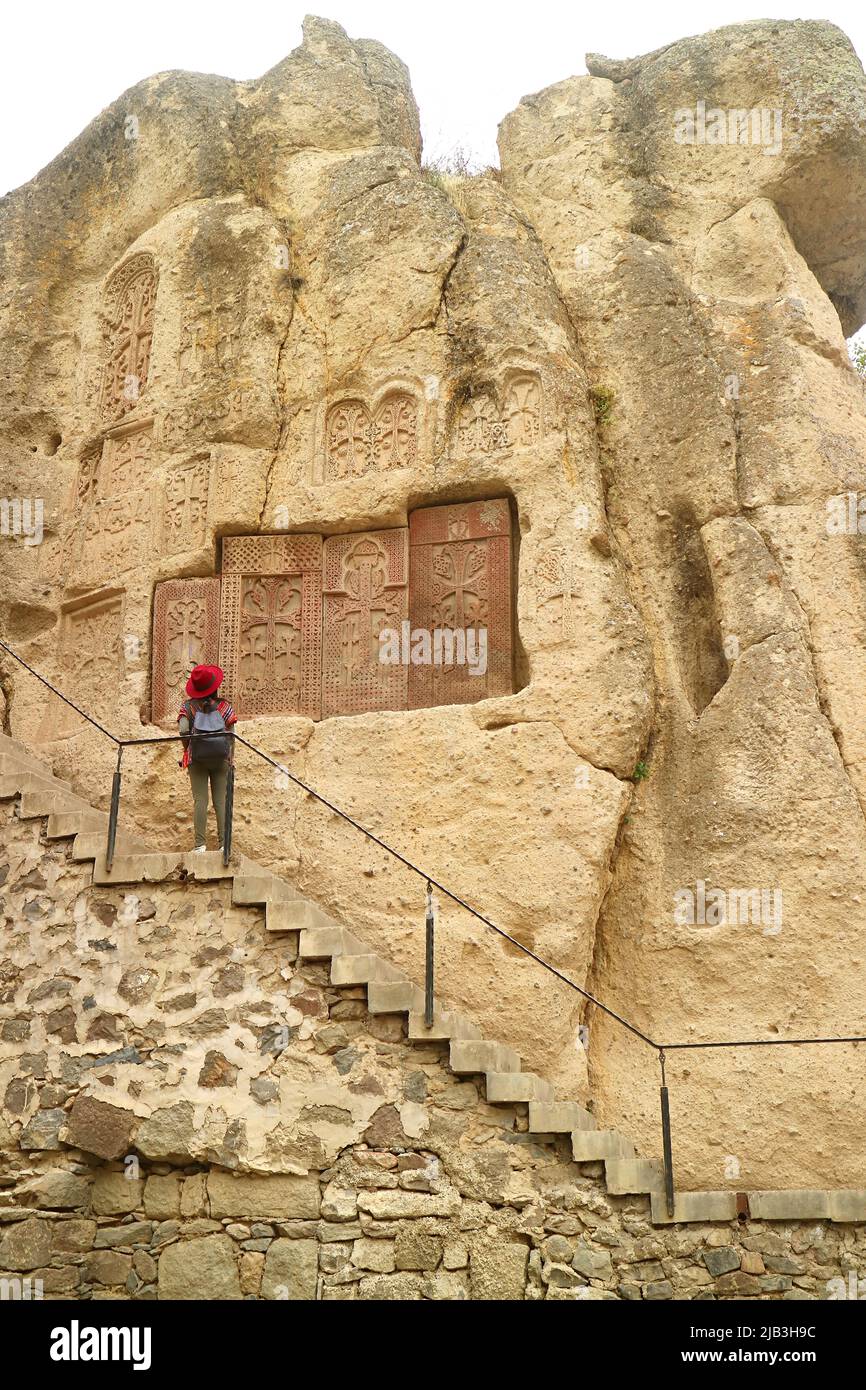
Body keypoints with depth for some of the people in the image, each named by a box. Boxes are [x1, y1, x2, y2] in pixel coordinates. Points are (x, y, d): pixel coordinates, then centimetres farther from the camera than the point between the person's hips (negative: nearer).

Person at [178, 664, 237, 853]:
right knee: (221, 801, 4)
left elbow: (183, 731, -13)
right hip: (221, 759, 1)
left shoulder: (188, 706, -1)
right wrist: (231, 759, 11)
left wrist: (188, 749, 5)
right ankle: (224, 843, 1)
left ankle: (200, 844, -3)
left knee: (200, 800, 1)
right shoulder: (224, 706, 1)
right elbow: (231, 736, 0)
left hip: (196, 759, 0)